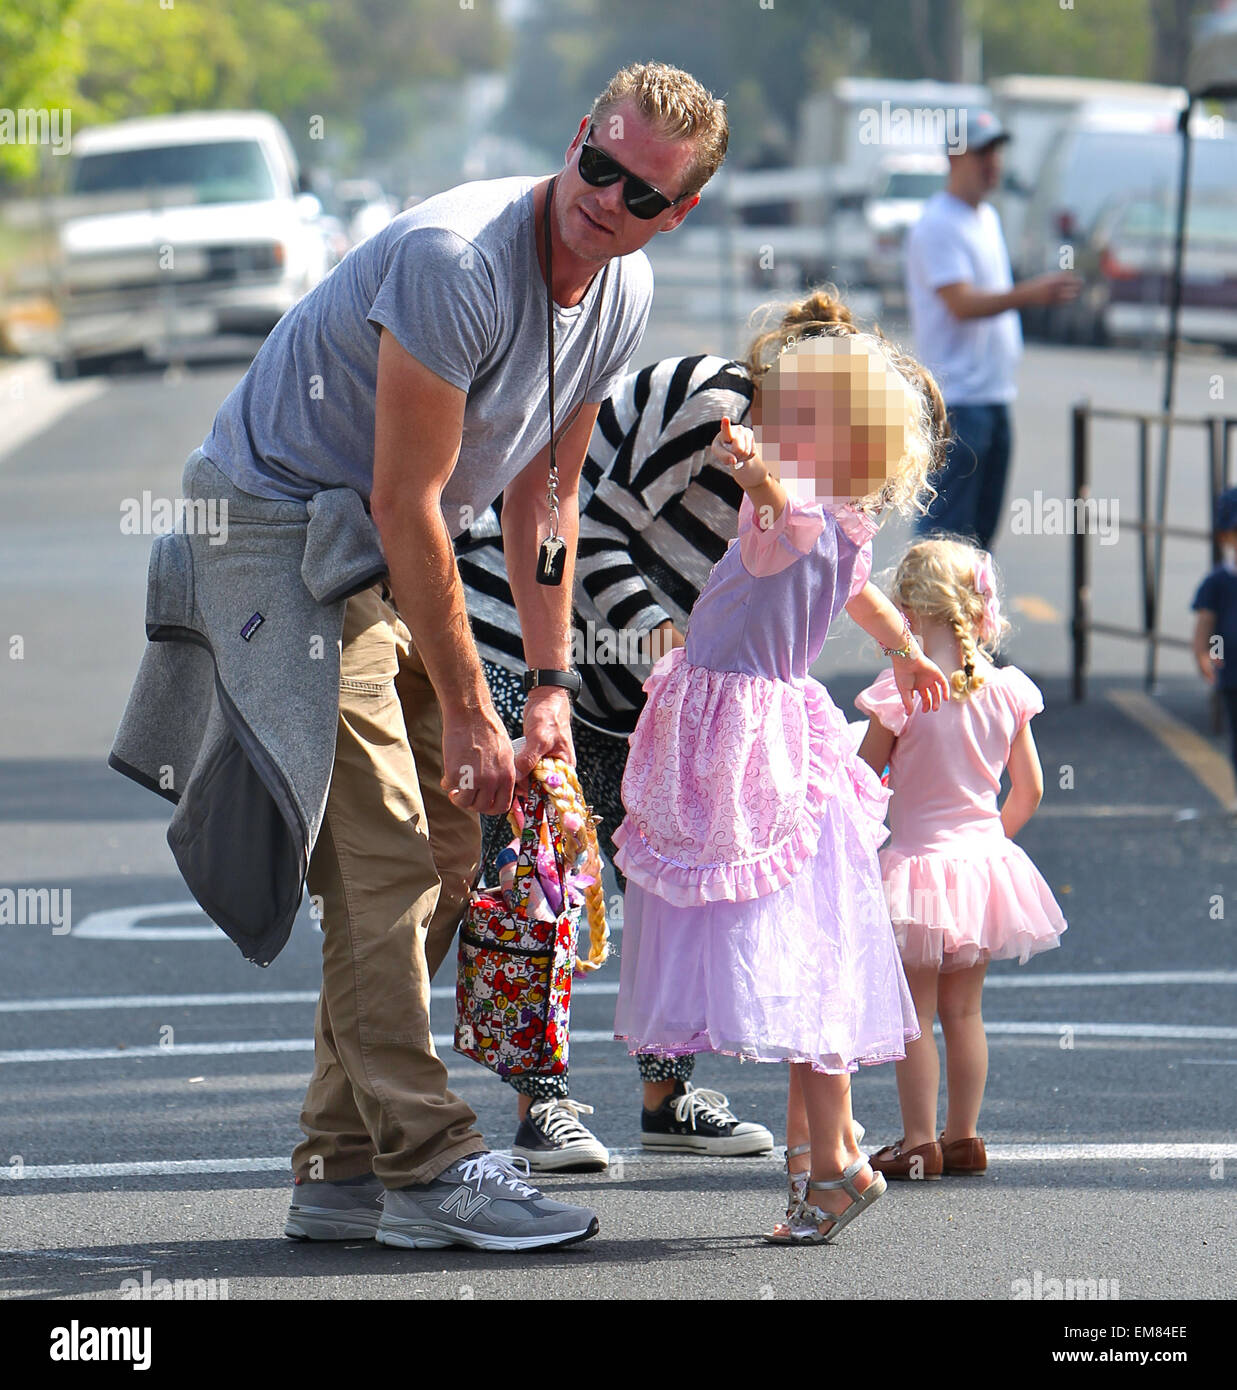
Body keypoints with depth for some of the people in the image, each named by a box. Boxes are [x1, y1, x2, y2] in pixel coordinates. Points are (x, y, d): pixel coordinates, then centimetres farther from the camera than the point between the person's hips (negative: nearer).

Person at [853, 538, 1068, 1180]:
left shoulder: (899, 694, -15)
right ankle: (963, 1137, 17)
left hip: (920, 860, -5)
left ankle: (919, 1144, 2)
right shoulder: (1006, 691, -1)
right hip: (985, 856, 5)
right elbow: (1029, 790, 7)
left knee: (915, 1013, 2)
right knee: (963, 1009, 14)